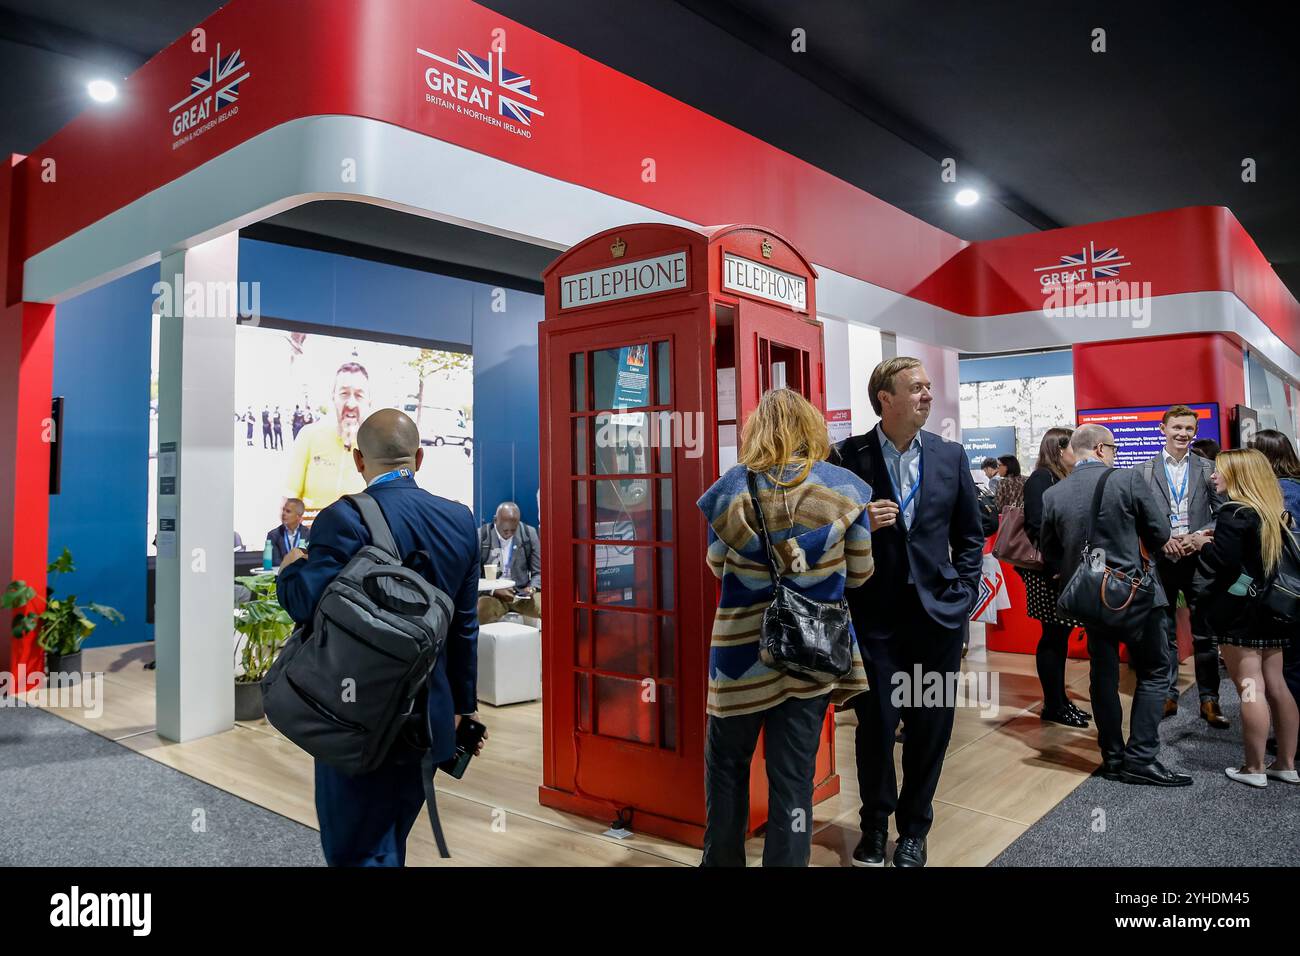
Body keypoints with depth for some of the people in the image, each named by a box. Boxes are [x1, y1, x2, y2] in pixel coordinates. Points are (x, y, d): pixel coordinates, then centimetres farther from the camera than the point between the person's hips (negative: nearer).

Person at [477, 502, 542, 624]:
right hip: (492, 595, -2)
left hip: (523, 594, 2)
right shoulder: (480, 536, -4)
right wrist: (495, 590, -18)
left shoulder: (529, 533, 2)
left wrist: (532, 588, -13)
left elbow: (539, 572, 8)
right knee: (479, 612, -35)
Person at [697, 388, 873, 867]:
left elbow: (718, 565, 4)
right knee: (793, 775, 10)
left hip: (743, 646, 0)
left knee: (727, 764, 18)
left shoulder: (731, 487, -8)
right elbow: (860, 572, 3)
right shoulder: (843, 488, -6)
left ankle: (721, 860, 33)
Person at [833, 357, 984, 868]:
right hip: (875, 615, -2)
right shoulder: (848, 456, -6)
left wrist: (963, 594, 5)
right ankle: (875, 823, 31)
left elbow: (970, 534, 12)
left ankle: (914, 828, 31)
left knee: (930, 727, 11)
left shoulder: (950, 455, 4)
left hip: (938, 613, 3)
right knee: (875, 725, 7)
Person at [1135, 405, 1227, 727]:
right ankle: (1168, 696, 18)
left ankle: (1209, 700, 15)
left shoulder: (1208, 468, 5)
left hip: (1199, 558, 0)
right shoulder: (1145, 470, 3)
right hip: (1161, 560, 0)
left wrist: (1201, 536, -13)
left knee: (1205, 633, 5)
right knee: (1163, 633, 8)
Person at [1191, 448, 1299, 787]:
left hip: (1240, 611, -8)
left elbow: (1221, 561, -24)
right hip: (1272, 608, 8)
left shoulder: (1235, 513, -16)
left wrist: (1202, 545, -6)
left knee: (1250, 690, -2)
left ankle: (1254, 768, 6)